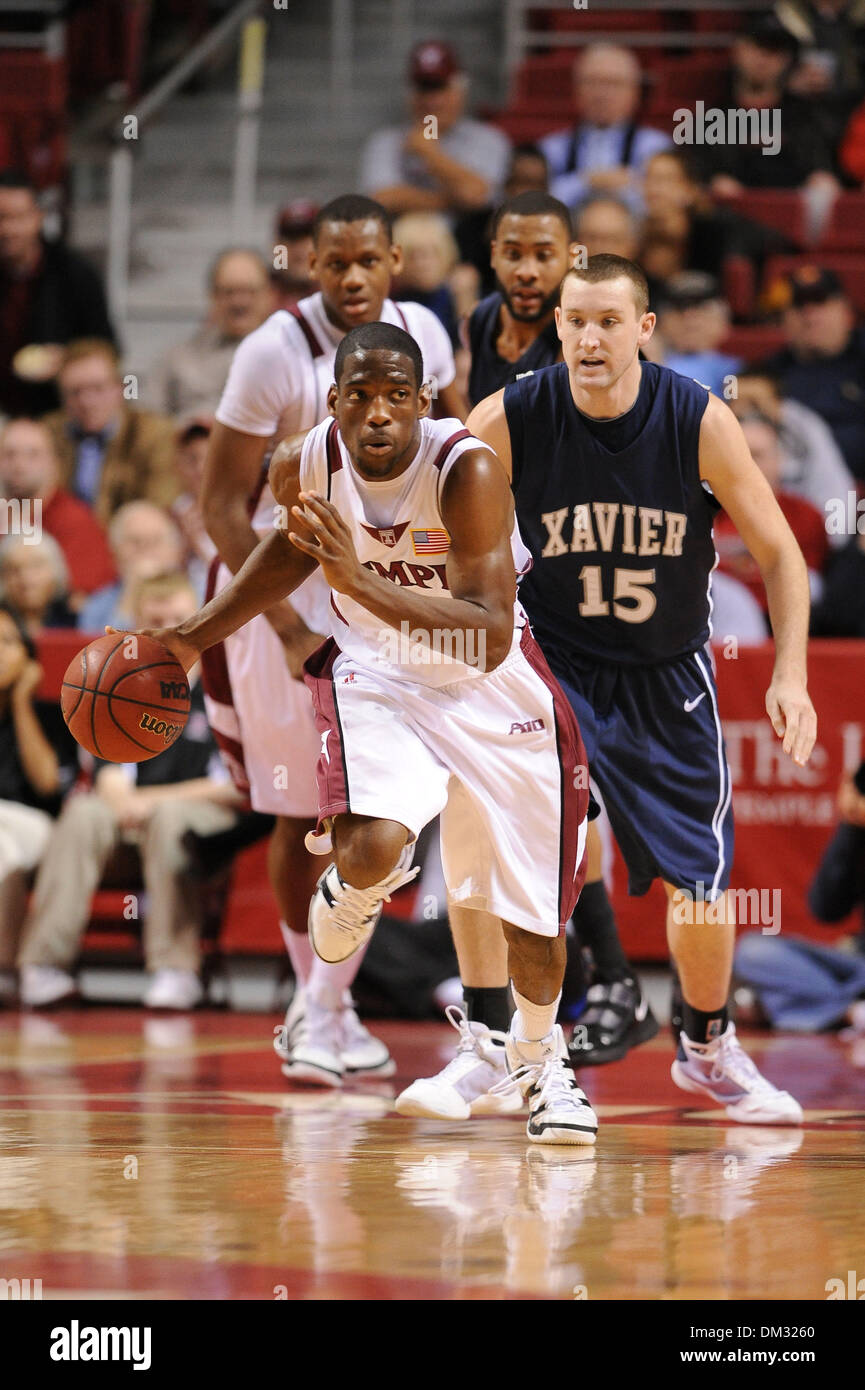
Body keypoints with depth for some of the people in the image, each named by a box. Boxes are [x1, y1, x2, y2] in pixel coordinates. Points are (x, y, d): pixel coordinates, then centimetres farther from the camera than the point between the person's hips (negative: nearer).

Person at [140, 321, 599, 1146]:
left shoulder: (467, 472, -30)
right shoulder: (303, 464, -17)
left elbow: (489, 638, -36)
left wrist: (361, 582, -44)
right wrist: (196, 636, 6)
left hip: (490, 686, -1)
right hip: (374, 671, 2)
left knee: (534, 912, 6)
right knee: (372, 850, -28)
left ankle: (537, 1053, 38)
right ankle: (353, 888, 12)